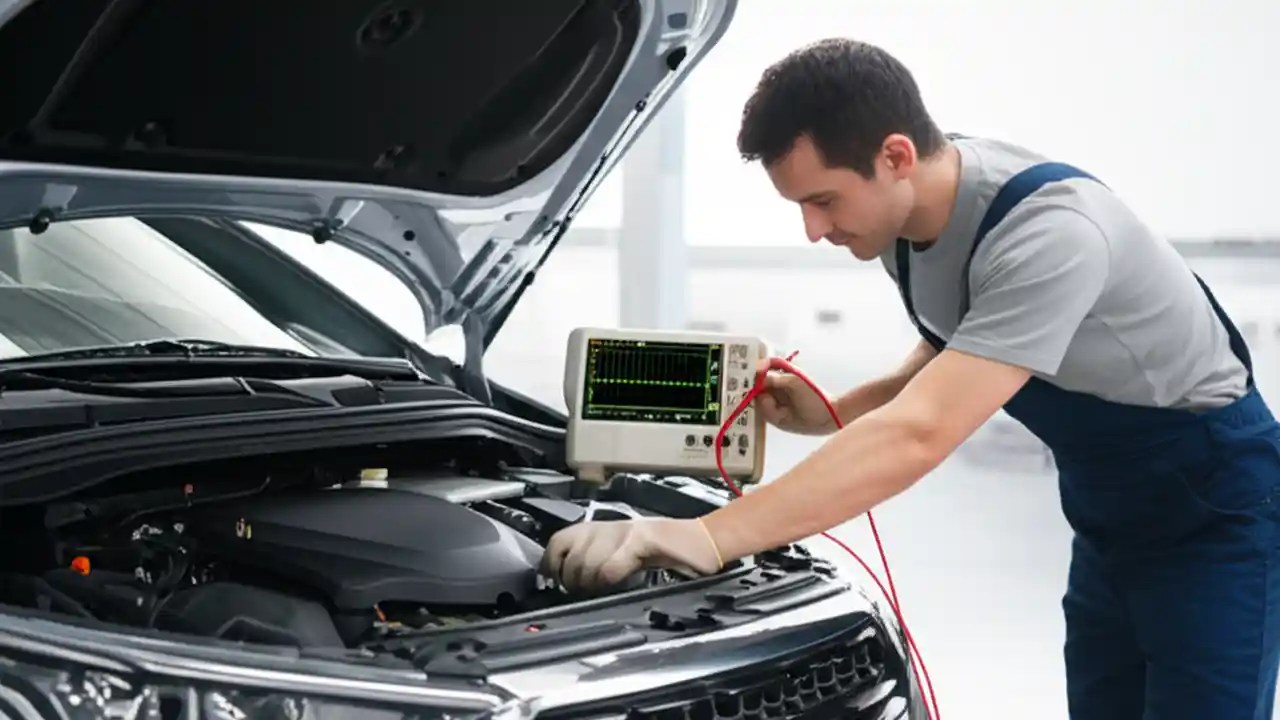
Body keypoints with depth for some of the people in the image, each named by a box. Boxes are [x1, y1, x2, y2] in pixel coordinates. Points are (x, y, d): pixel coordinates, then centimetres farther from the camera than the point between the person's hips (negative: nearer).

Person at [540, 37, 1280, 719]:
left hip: (1216, 508, -8)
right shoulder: (910, 221, -7)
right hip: (1112, 515, 8)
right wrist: (830, 415, -6)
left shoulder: (1048, 231, -35)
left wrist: (710, 537, -48)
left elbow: (919, 435, -42)